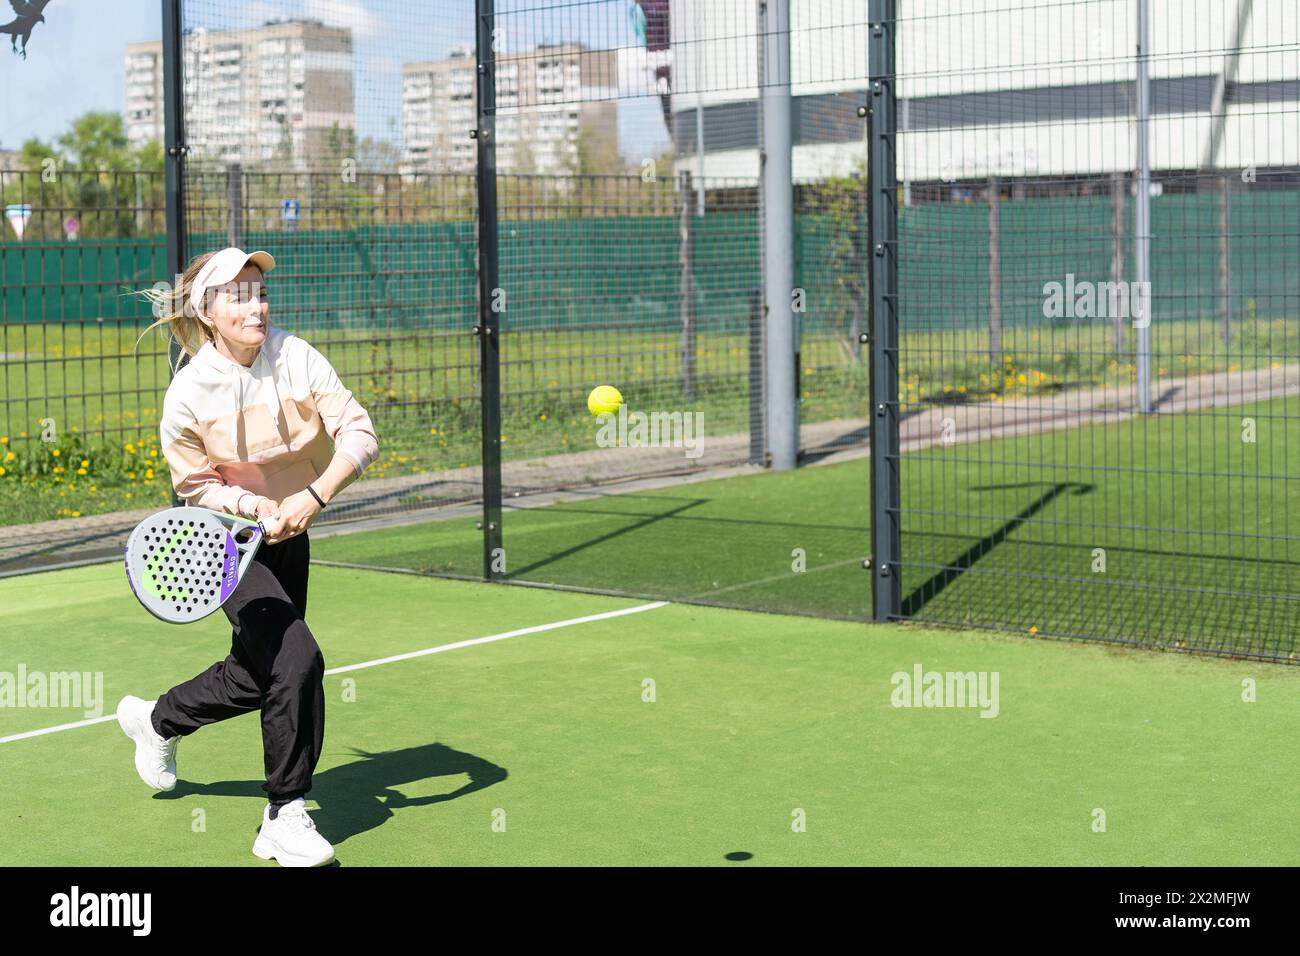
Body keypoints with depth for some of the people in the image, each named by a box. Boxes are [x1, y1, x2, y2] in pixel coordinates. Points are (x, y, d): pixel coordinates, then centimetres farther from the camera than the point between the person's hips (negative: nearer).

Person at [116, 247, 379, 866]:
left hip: (288, 537, 5)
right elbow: (195, 486, -8)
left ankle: (156, 721, 44)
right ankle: (285, 817, -7)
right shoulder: (188, 392, -20)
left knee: (256, 675, 14)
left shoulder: (297, 358, -16)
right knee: (297, 656, -22)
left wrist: (313, 496, -33)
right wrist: (251, 504, -27)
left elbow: (360, 434, -19)